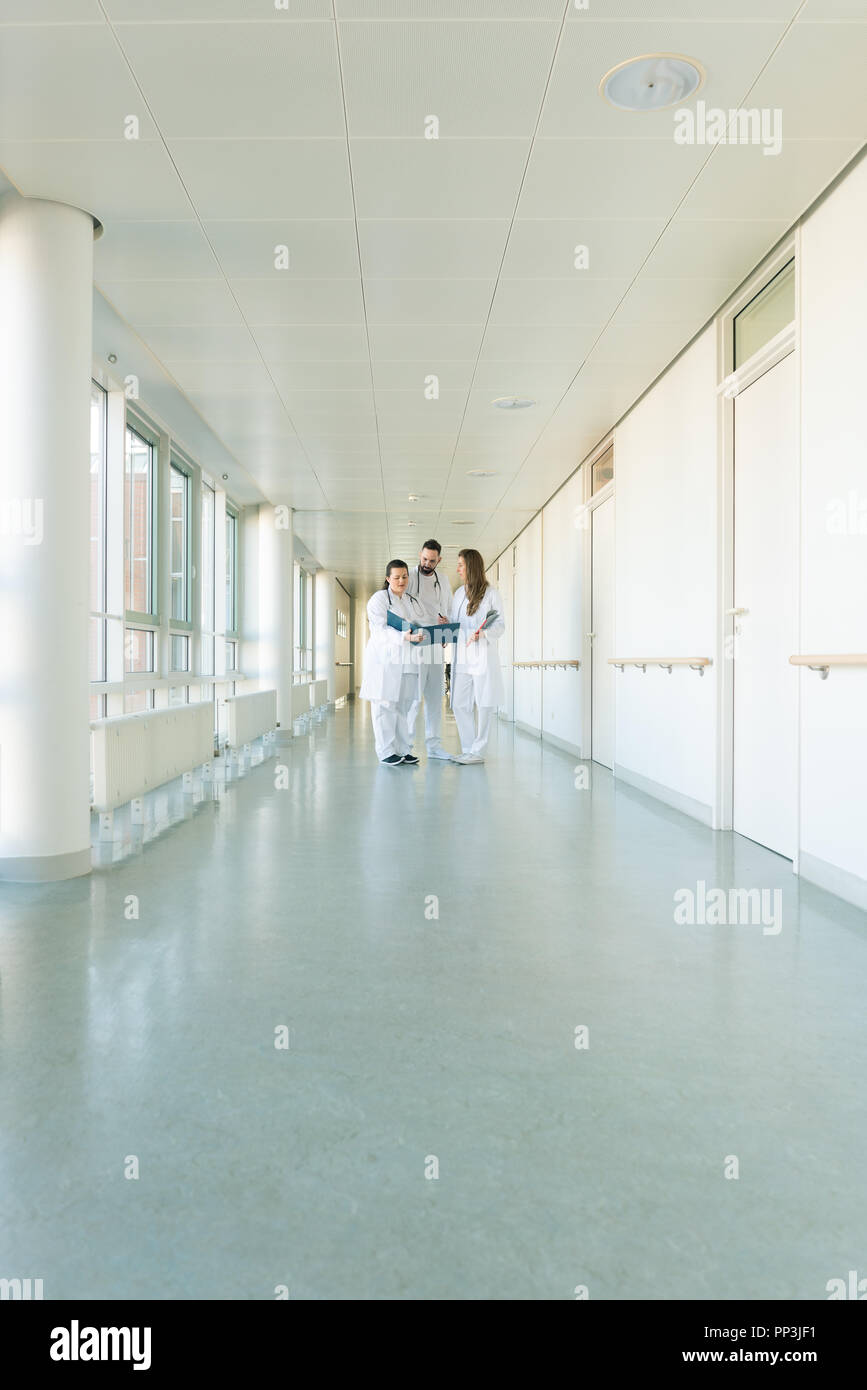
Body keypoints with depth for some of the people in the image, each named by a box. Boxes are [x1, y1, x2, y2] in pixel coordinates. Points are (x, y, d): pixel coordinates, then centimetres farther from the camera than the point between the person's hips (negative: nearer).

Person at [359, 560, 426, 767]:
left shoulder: (413, 602, 19)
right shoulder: (379, 599, -2)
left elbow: (423, 626, 14)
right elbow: (381, 629, -14)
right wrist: (405, 637, -28)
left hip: (406, 660, 6)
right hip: (384, 658, -6)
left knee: (403, 706, 8)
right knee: (385, 705, -5)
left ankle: (402, 750, 14)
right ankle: (386, 752, 0)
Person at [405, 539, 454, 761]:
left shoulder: (443, 580, 16)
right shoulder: (408, 577, -2)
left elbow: (449, 610, 24)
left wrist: (446, 621, 2)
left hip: (436, 647, 6)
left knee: (435, 697, 7)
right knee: (414, 697, -10)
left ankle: (433, 745, 13)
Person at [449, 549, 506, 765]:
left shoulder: (490, 593, -1)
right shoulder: (458, 594, 17)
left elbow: (500, 625, -3)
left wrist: (482, 634, -19)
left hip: (483, 656, -6)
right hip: (462, 657, 6)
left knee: (484, 704, -1)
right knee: (459, 704, 3)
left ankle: (477, 751, 6)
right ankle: (468, 749, 12)